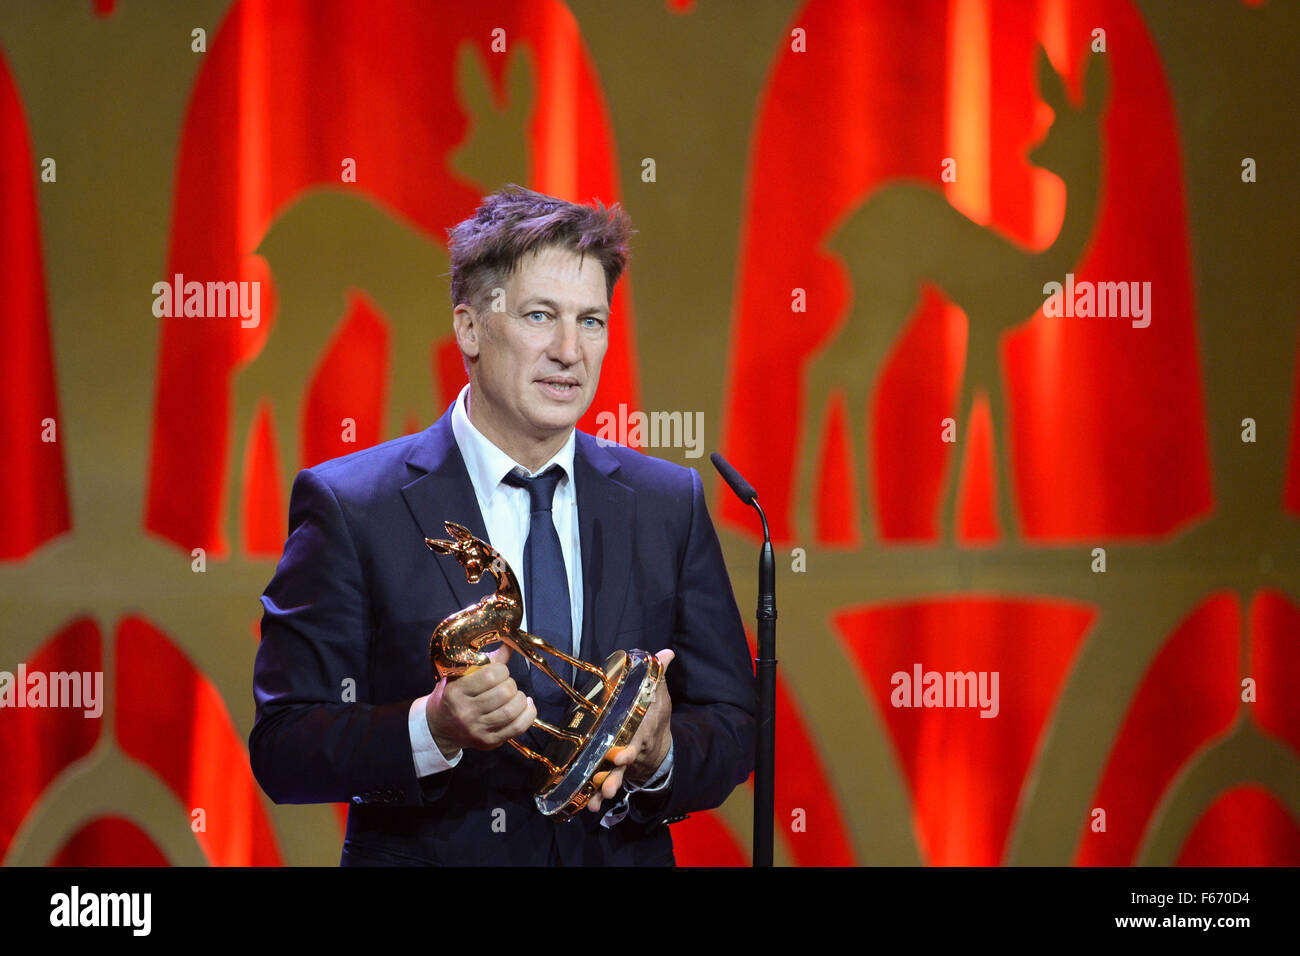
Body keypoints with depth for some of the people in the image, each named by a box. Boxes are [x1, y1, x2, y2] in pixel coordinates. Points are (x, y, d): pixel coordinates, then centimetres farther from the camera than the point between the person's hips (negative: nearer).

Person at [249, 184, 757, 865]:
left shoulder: (671, 503, 8)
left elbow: (733, 731, 9)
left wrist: (658, 754, -11)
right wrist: (436, 727, -20)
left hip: (623, 854, 3)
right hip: (427, 858, -2)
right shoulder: (348, 506, -2)